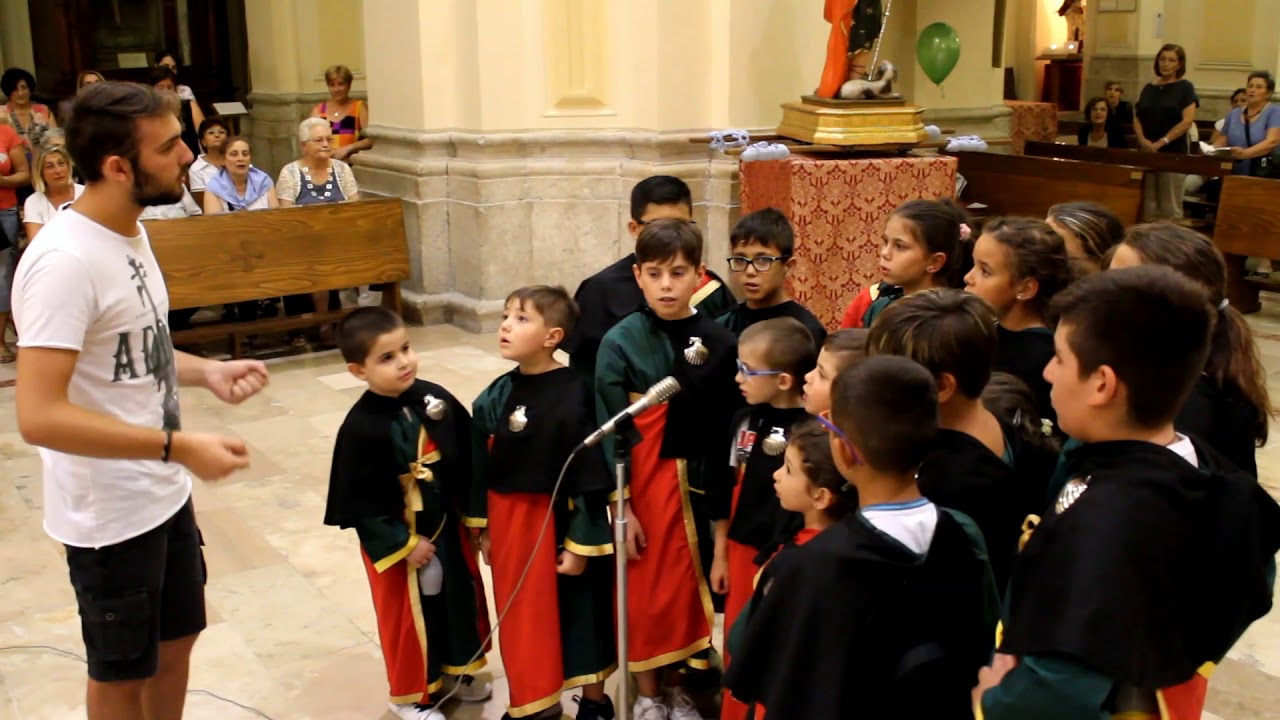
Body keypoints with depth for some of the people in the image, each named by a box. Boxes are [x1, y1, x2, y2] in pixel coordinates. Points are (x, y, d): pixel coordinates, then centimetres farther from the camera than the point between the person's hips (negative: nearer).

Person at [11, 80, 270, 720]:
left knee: (175, 643, 24)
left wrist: (206, 372, -1)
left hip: (164, 494, 8)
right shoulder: (65, 260, -26)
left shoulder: (127, 231, 3)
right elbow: (39, 417, -31)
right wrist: (179, 446, -30)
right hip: (111, 515, -8)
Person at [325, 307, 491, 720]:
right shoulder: (361, 428, -23)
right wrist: (403, 544, -17)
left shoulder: (436, 399, -8)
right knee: (408, 615, 12)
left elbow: (469, 461, 2)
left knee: (462, 598, 20)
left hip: (447, 526, 5)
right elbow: (358, 502, -19)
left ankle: (455, 669, 45)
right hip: (397, 539, -5)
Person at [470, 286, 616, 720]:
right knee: (523, 613, 17)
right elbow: (481, 467, 6)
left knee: (578, 610, 12)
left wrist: (581, 544, -14)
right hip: (510, 524, 5)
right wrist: (483, 530, 9)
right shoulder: (496, 396, -1)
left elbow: (590, 477, -16)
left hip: (559, 523, -5)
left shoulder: (574, 396, -18)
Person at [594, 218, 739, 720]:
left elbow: (730, 428, 1)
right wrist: (621, 506, -9)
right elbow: (610, 432, -7)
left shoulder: (720, 343, -3)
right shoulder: (620, 342, -8)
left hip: (700, 482, 2)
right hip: (643, 482, -2)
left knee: (692, 584, 11)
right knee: (646, 588, 8)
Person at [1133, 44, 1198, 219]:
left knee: (1170, 205, -4)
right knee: (1147, 203, 3)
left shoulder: (1184, 87, 0)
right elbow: (1137, 118, 11)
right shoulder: (1149, 88, 13)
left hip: (1173, 152, -4)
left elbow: (1187, 121, -9)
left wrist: (1161, 142, -15)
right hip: (1146, 151, 4)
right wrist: (1142, 140, -8)